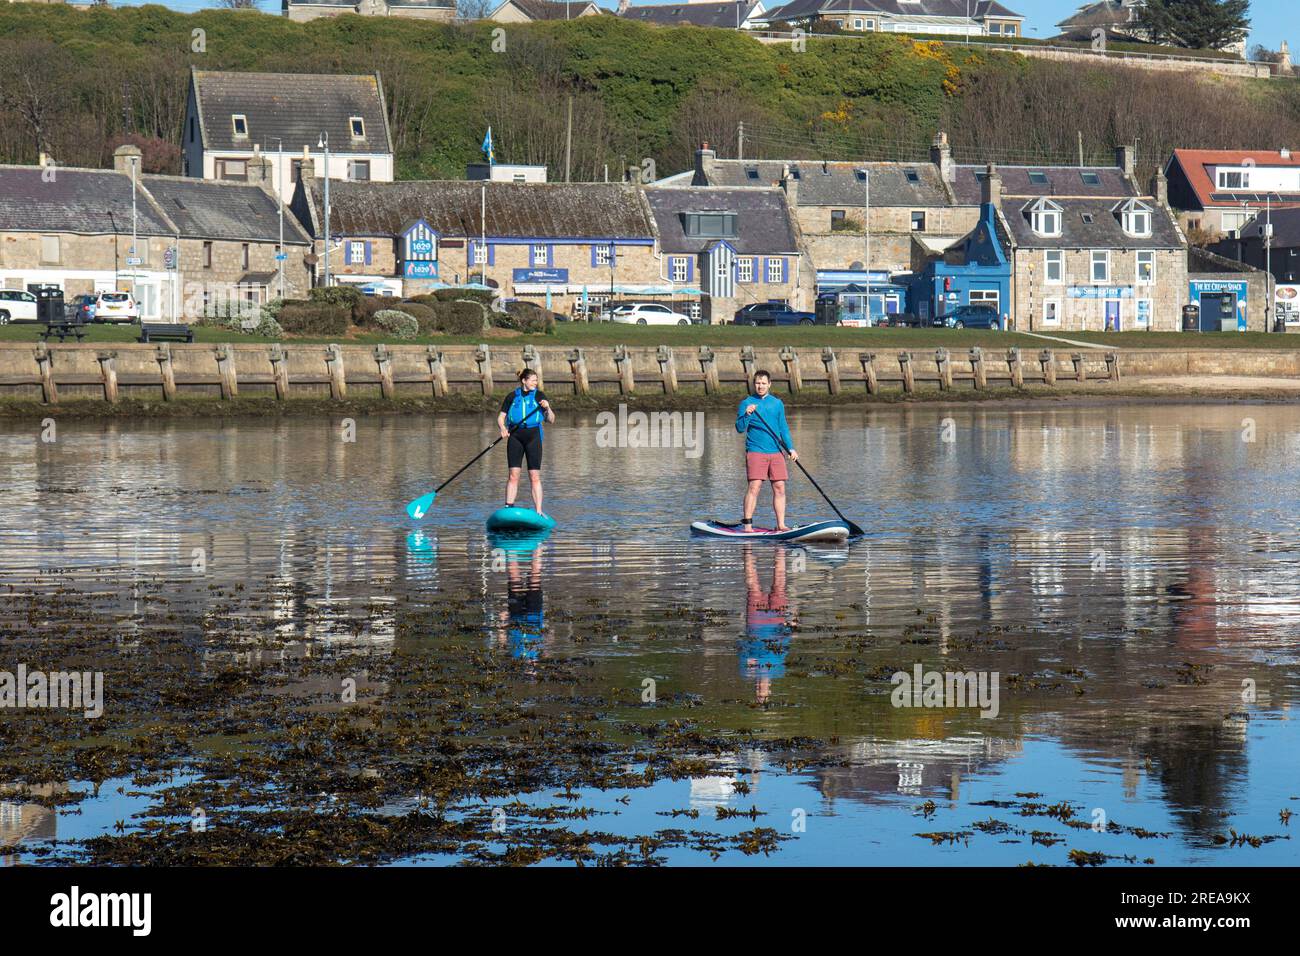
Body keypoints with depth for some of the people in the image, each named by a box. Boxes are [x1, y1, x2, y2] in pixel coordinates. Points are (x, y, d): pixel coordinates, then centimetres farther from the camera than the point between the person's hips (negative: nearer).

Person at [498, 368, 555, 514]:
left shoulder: (539, 395, 7)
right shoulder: (512, 397, 9)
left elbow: (551, 420, 6)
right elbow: (501, 417, 10)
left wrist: (547, 408, -14)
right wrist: (502, 428, -10)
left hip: (533, 436, 0)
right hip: (515, 436, 0)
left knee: (535, 477, -3)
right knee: (513, 475, -6)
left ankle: (539, 511, -2)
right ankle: (508, 507, -3)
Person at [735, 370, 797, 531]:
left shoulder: (777, 403, 13)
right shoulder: (747, 403, 1)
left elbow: (783, 428, 17)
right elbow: (740, 428, -6)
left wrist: (791, 448, 7)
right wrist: (747, 415, -23)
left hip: (775, 452, 4)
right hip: (755, 451, -4)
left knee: (779, 488, 1)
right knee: (754, 486, -13)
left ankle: (781, 524, 6)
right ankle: (747, 524, -12)